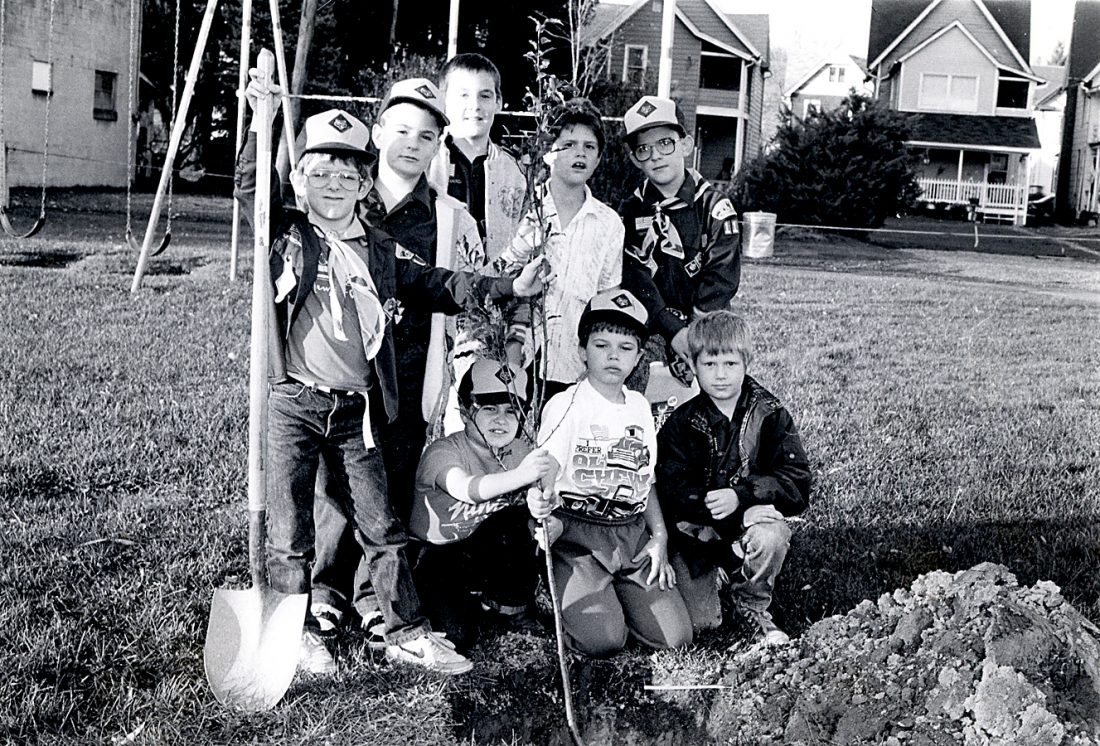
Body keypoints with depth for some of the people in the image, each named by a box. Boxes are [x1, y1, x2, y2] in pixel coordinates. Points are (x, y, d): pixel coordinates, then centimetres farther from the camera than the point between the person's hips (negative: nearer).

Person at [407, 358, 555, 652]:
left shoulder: (521, 452, 0)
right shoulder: (443, 451, -17)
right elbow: (464, 488, -38)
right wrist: (519, 475, -53)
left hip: (497, 558, 4)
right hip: (439, 559, -4)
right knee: (456, 636, -27)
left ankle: (509, 605, -2)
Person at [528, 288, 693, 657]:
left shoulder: (639, 406, 11)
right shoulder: (566, 405, -7)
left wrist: (660, 537, 7)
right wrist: (539, 502, -36)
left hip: (633, 534, 5)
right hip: (578, 536, -5)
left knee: (676, 636, -6)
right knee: (603, 639, -20)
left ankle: (613, 593, 20)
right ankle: (569, 600, 12)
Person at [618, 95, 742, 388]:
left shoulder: (714, 207, -1)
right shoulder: (631, 211, 6)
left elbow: (721, 279, -8)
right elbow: (635, 279, -4)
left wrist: (692, 336, -18)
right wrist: (674, 331, -17)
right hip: (647, 332, 2)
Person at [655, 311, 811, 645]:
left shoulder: (770, 415, -3)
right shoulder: (681, 422, -4)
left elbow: (796, 484, -10)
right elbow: (672, 490, -15)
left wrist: (740, 497, -25)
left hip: (751, 521, 0)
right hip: (695, 532, 0)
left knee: (772, 534, -34)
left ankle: (753, 605, -4)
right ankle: (709, 579, 25)